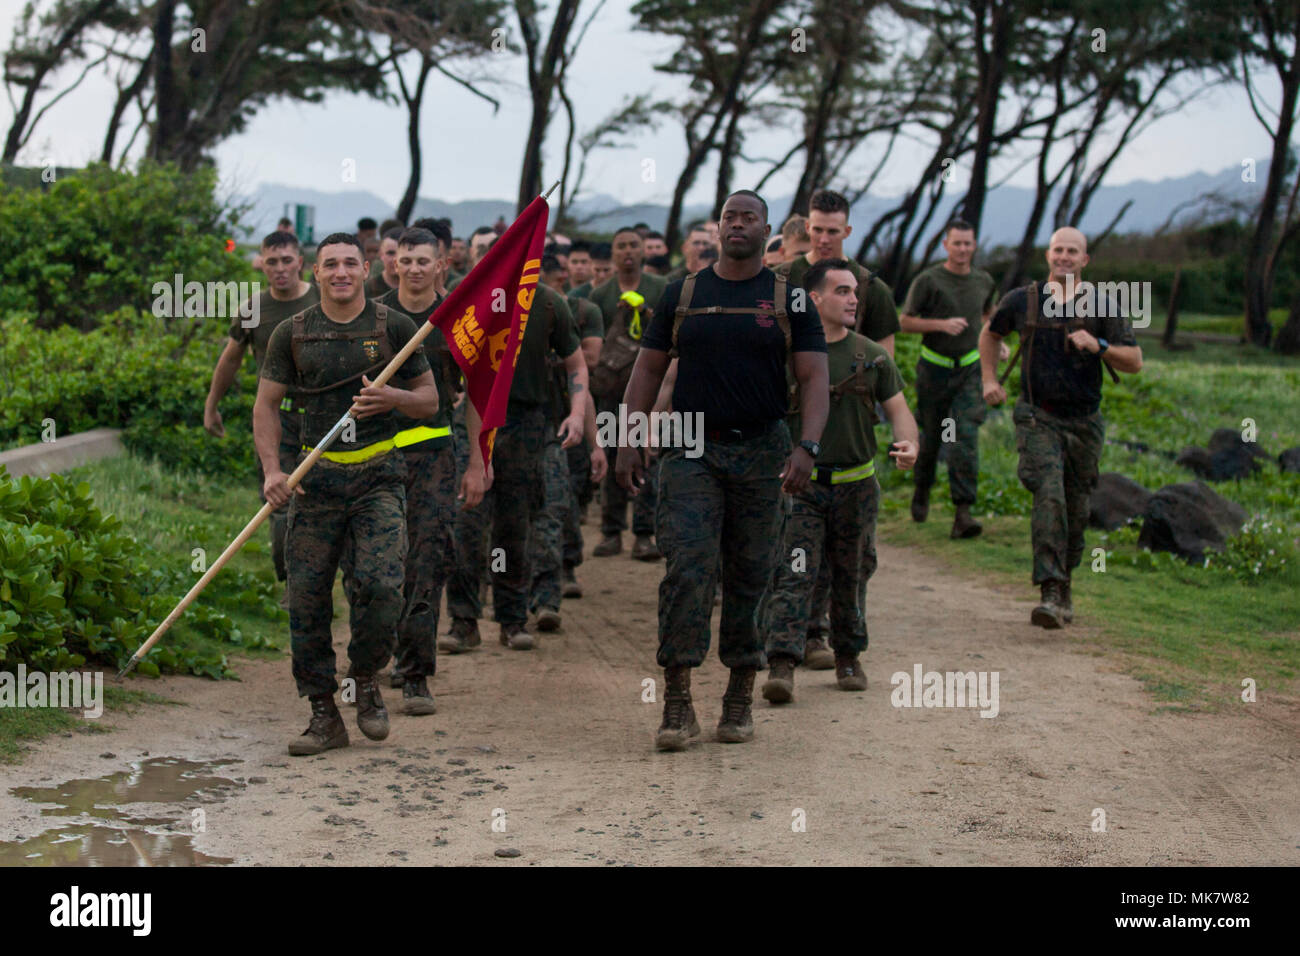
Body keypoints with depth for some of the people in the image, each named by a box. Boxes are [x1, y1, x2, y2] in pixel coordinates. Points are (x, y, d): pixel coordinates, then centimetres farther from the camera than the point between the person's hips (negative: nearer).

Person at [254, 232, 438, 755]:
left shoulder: (393, 327, 3)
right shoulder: (292, 334, 6)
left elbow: (429, 399, 9)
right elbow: (266, 404, 8)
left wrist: (393, 397, -13)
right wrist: (272, 470, -6)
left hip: (378, 477, -2)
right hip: (316, 477, 2)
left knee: (380, 585, -17)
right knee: (307, 595, 0)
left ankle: (367, 680, 11)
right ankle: (324, 715, 11)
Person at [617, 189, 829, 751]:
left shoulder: (789, 301, 4)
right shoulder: (683, 295, 8)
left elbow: (814, 377, -1)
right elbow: (648, 369, 10)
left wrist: (807, 447, -16)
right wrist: (630, 441, 1)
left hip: (761, 453, 0)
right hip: (691, 452, 0)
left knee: (749, 577, 6)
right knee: (688, 568, -12)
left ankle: (740, 701, 17)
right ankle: (677, 703, -12)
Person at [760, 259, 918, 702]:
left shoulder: (872, 356, 6)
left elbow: (898, 409, 7)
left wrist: (908, 442, -14)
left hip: (856, 485, 3)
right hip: (801, 484, -3)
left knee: (849, 577, 13)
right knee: (794, 574, -13)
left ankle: (848, 657, 29)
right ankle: (782, 666, -20)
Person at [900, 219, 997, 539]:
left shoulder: (984, 282, 6)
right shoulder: (928, 281, -7)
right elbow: (905, 321, -7)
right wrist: (942, 324, -19)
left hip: (969, 369, 2)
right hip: (934, 367, -2)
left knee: (966, 436, -13)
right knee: (931, 436, 10)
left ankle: (963, 512, -18)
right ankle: (922, 489, 39)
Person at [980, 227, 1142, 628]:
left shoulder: (1102, 307, -1)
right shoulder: (1022, 301, 3)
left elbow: (1135, 361, -2)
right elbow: (990, 334, 23)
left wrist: (1099, 346, -19)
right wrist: (990, 379, 11)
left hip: (1084, 422, 1)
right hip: (1038, 418, -1)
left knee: (1076, 510, 8)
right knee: (1049, 497, -19)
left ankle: (1062, 587, 29)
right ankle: (1051, 594, -26)